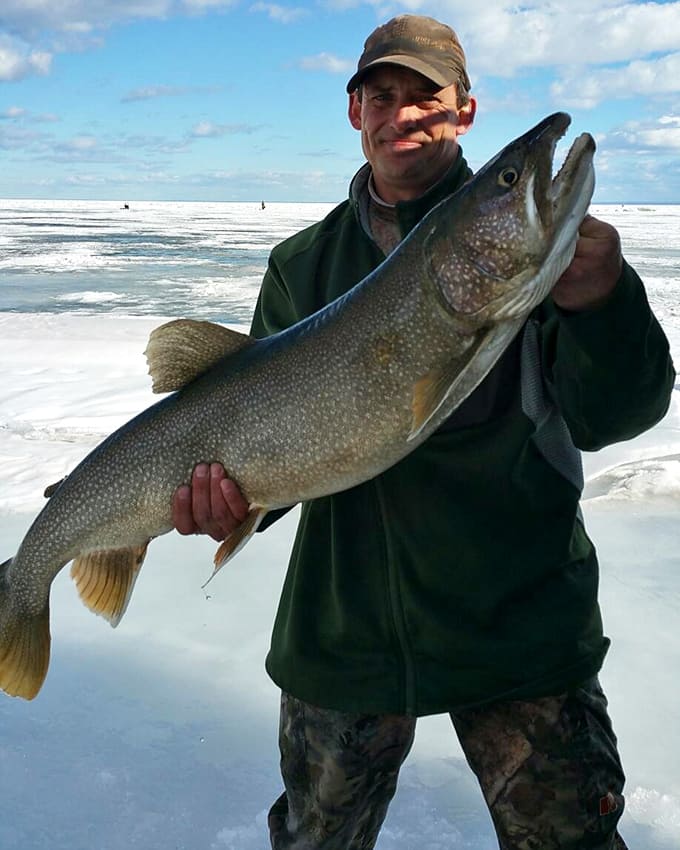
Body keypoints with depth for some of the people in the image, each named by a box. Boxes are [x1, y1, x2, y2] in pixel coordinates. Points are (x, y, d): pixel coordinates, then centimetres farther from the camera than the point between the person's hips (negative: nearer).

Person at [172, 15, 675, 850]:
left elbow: (603, 418, -11)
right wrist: (234, 493, -16)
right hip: (345, 624, 3)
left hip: (519, 619, -2)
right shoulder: (302, 265, 5)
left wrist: (601, 304, -31)